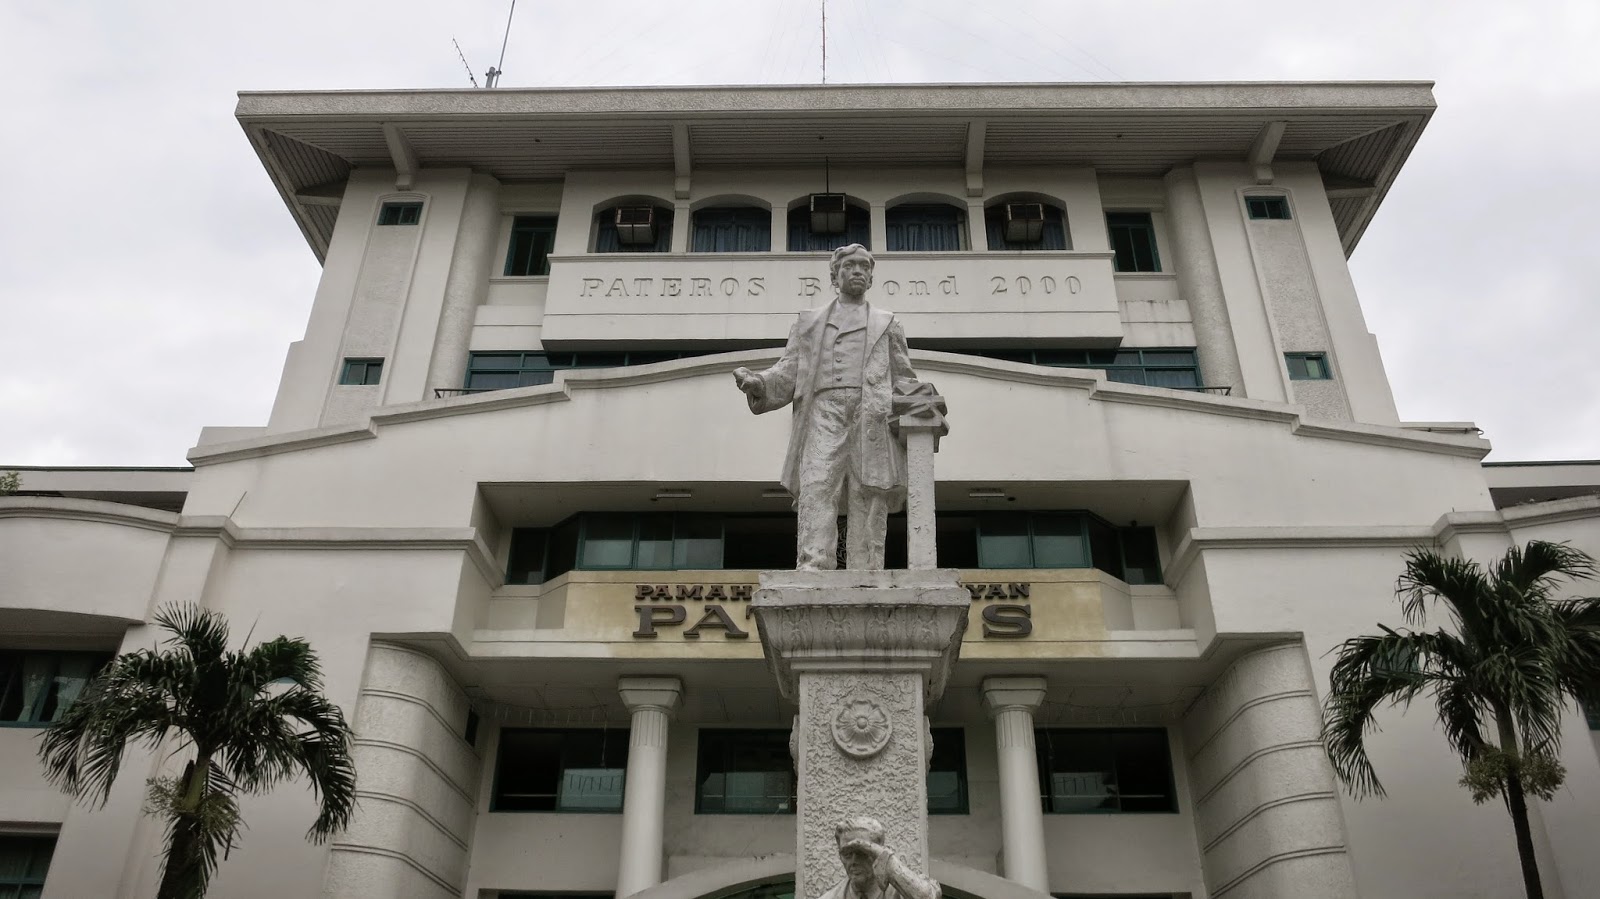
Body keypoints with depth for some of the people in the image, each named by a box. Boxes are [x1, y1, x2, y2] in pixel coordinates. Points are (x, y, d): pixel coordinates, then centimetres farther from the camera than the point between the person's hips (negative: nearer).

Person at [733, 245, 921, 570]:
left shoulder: (886, 324, 27)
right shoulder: (809, 322, 27)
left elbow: (903, 379, 19)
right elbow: (789, 372, 17)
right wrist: (757, 383, -5)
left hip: (872, 414, 0)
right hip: (823, 412, 0)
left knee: (868, 500, -10)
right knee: (815, 490, -20)